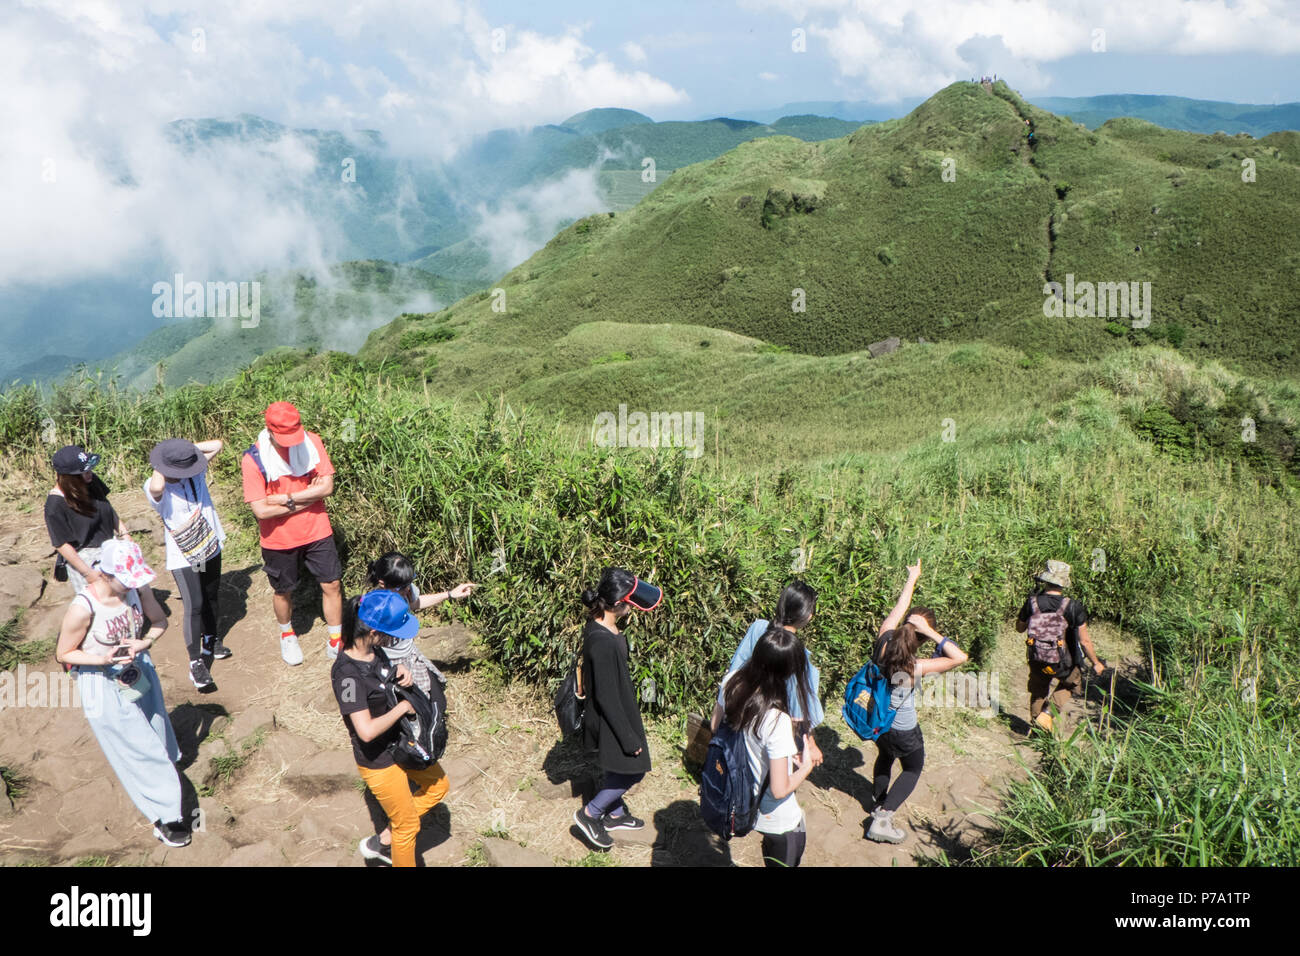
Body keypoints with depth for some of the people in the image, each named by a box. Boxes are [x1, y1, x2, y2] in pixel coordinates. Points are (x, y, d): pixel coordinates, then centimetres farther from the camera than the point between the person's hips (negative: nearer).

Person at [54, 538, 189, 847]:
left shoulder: (138, 588, -19)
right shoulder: (83, 608, -32)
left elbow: (160, 620, -2)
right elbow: (63, 654, -17)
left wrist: (145, 643, -21)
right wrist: (103, 660, -31)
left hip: (139, 672, 5)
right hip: (103, 686, -5)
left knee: (156, 733, 25)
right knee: (138, 749, 5)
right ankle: (164, 816, 21)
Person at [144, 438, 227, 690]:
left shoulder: (196, 472, -6)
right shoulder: (156, 488, -21)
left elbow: (217, 444, -2)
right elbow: (156, 487, -46)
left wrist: (189, 448, -10)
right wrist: (161, 468, -27)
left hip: (211, 547, 6)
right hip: (183, 557, -6)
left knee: (211, 596, 21)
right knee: (194, 606, -12)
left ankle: (210, 638, 43)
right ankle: (196, 662, -2)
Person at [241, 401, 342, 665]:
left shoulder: (311, 442, -12)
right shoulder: (253, 460, -20)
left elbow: (327, 487, -15)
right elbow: (261, 510, -22)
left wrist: (288, 499, -22)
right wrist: (308, 497, -18)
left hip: (317, 531, 2)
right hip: (279, 539, -1)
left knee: (332, 584, 7)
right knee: (283, 591, 18)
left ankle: (336, 641, 27)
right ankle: (287, 635, 46)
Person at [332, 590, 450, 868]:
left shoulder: (372, 649, -9)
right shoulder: (348, 674, -33)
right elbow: (366, 731, -37)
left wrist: (402, 671, -10)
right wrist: (403, 707, -23)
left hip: (400, 744, 9)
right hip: (379, 762, -9)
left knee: (438, 785, 26)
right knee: (407, 825, 12)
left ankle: (381, 842, 35)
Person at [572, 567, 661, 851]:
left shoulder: (600, 624, -7)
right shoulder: (602, 642, -35)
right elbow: (607, 697, -27)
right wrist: (629, 739, -19)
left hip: (617, 710, 9)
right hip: (610, 719, -9)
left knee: (620, 770, 26)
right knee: (632, 771, 9)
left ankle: (615, 814, 46)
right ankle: (589, 814, 23)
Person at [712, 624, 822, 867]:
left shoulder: (732, 681, -18)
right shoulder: (777, 721, -38)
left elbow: (716, 726, 1)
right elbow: (780, 789, -28)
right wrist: (807, 765, -12)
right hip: (778, 819, -6)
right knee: (785, 859, 22)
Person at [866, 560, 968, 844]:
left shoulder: (883, 644, -22)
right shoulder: (916, 668, -35)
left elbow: (899, 606, -7)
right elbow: (960, 657, -34)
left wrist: (912, 578, 5)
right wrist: (932, 634, -38)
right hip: (903, 731, -5)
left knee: (885, 757, 35)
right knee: (913, 769, 23)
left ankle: (876, 807, 47)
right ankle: (883, 818, 12)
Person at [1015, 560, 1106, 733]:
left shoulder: (1032, 602, -15)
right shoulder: (1073, 607, -20)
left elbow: (1020, 628, 3)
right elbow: (1085, 641, -13)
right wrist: (1096, 663, 4)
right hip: (1065, 666, -2)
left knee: (1038, 692, 29)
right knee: (1070, 683, 30)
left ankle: (1035, 720, 38)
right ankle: (1050, 712, 12)